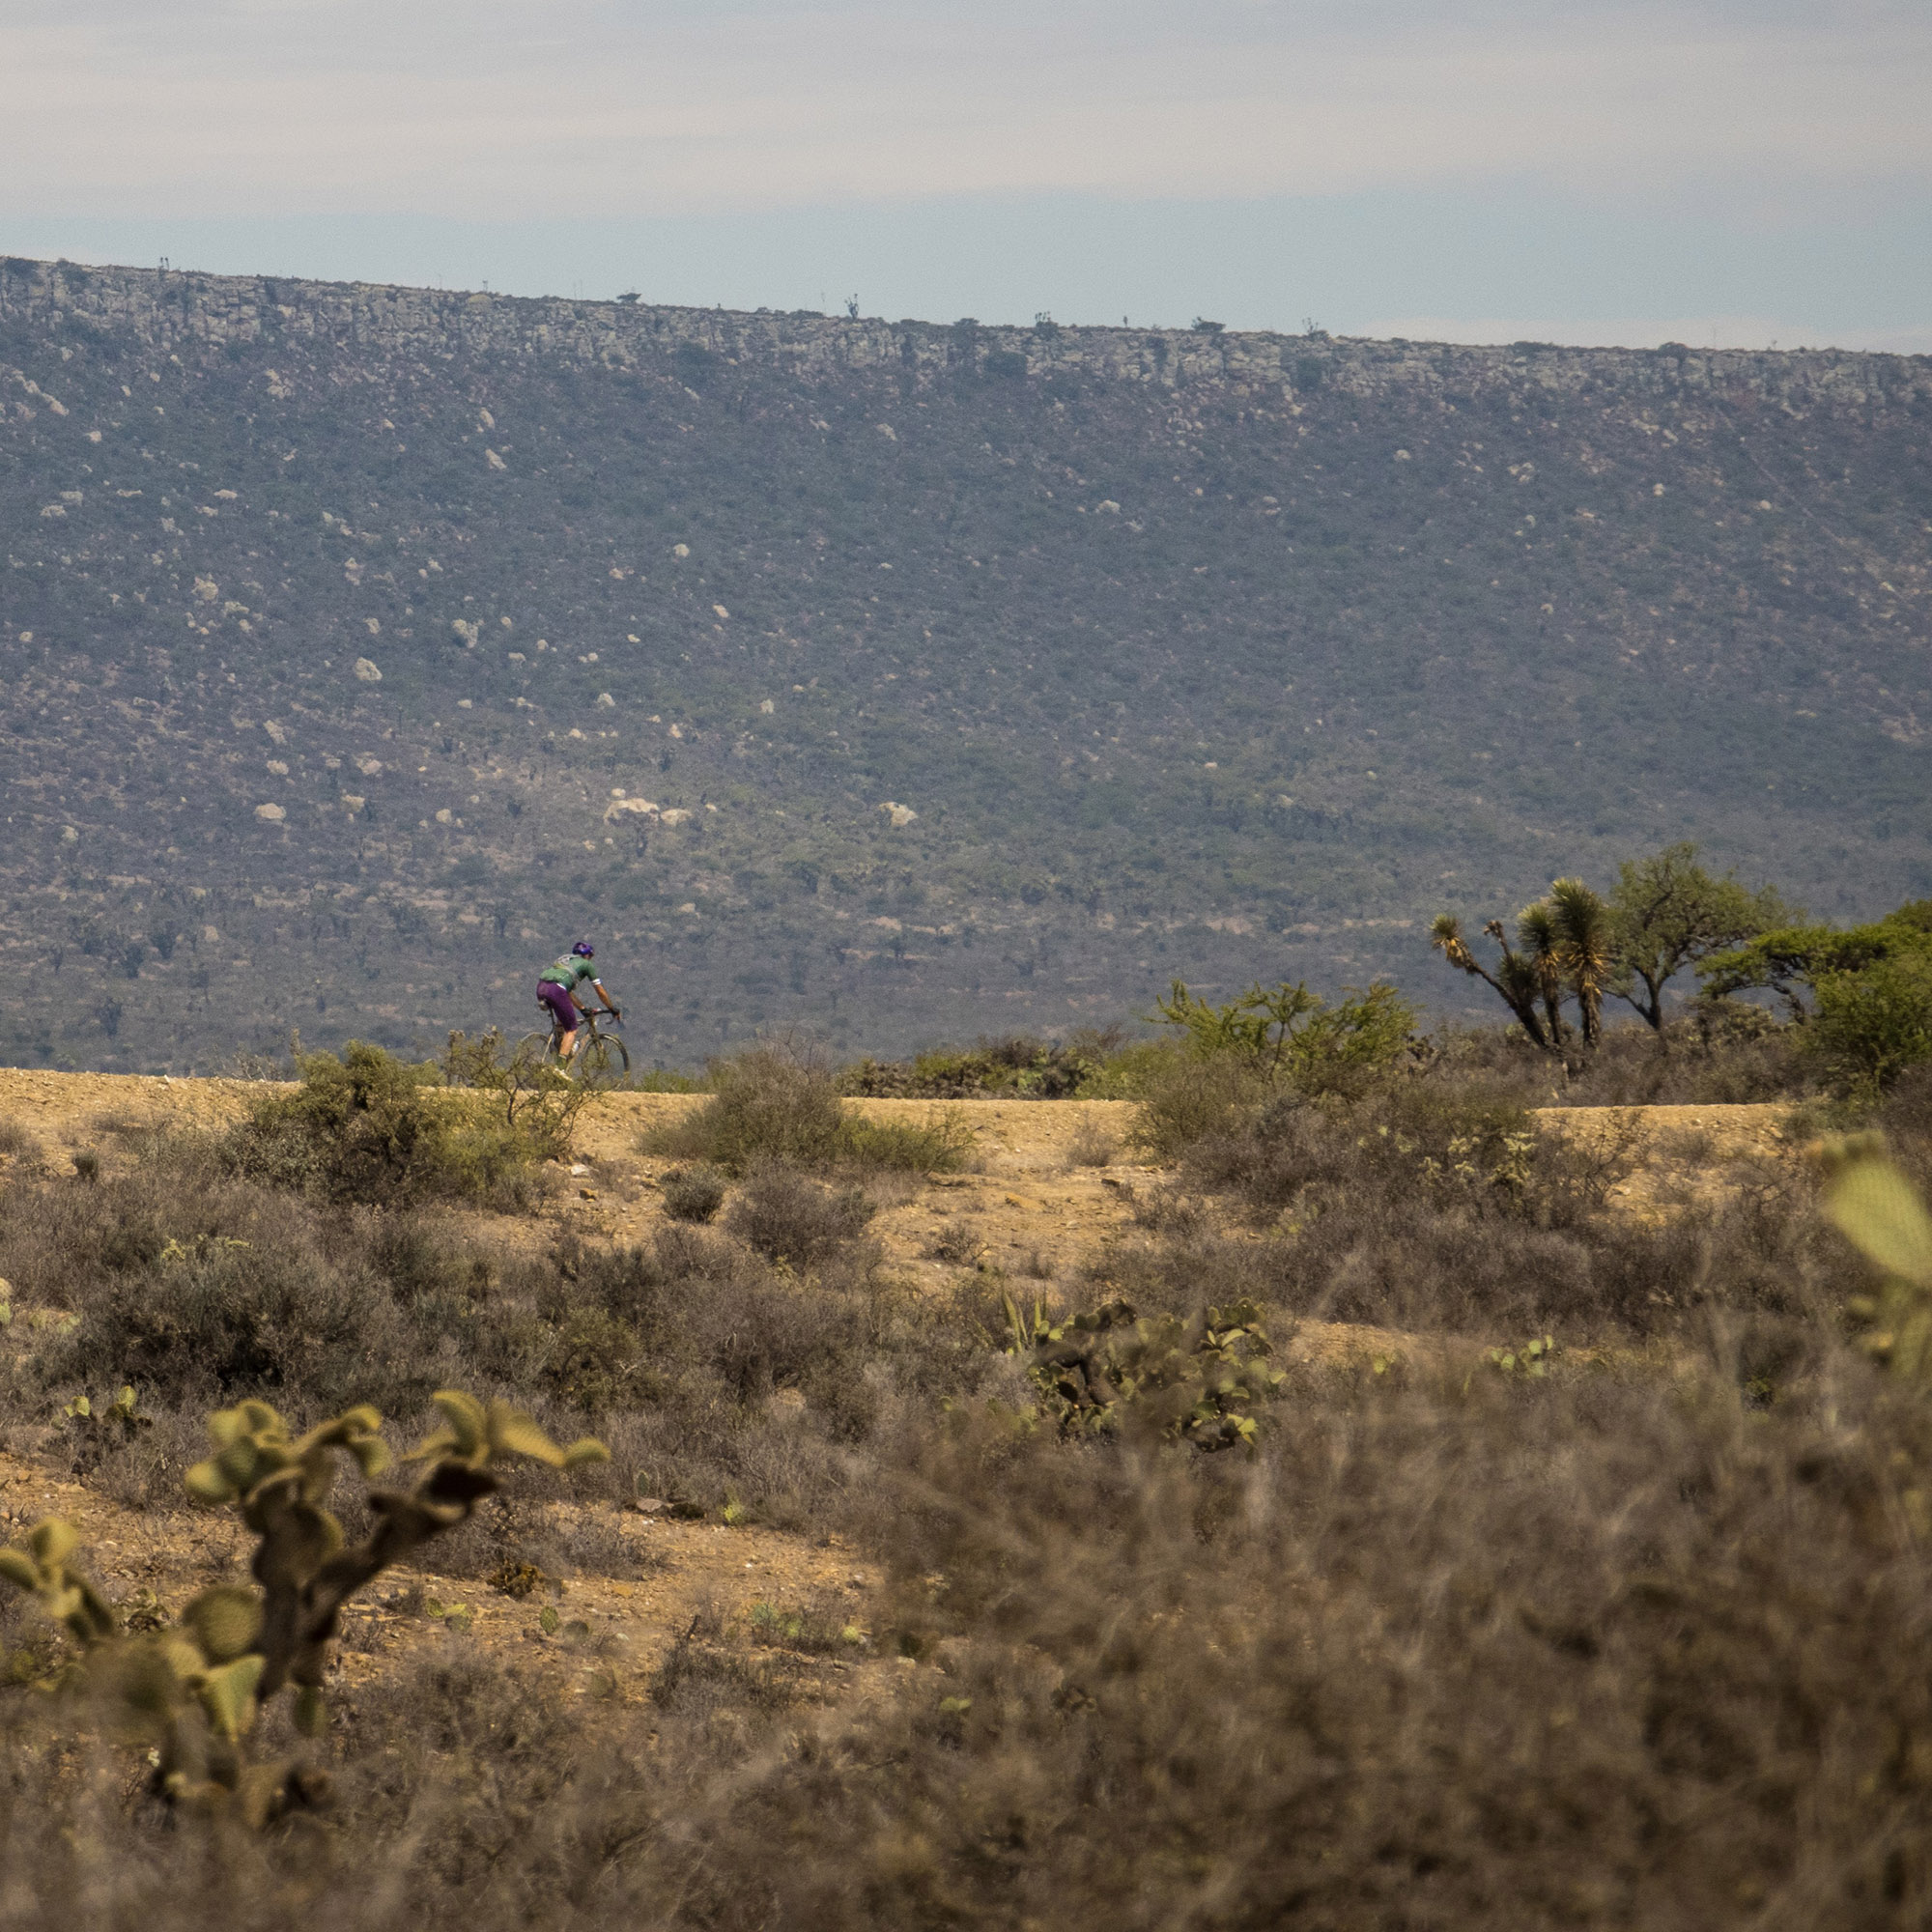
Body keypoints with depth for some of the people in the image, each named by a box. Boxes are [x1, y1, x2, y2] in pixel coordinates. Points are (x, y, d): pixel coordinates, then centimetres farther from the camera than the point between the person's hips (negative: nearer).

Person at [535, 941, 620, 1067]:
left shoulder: (565, 959, 36)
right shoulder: (586, 964, 18)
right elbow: (601, 992, 23)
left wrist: (583, 1008, 46)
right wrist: (612, 1009, 34)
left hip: (541, 986, 7)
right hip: (556, 990, -7)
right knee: (571, 1029, 3)